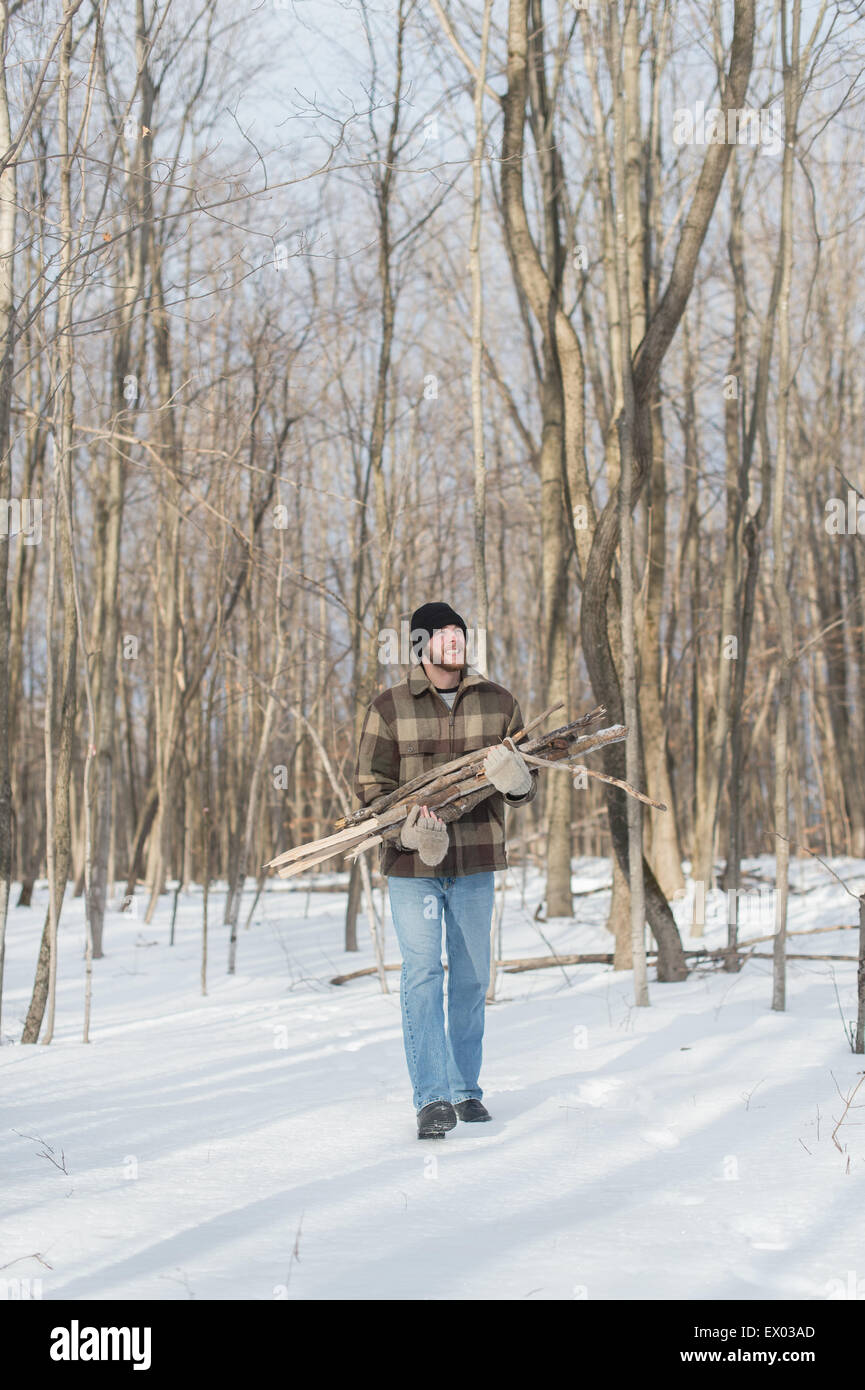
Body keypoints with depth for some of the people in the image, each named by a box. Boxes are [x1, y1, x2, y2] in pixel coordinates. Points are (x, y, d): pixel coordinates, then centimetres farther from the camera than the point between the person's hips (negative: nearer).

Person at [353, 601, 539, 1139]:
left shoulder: (498, 702, 3)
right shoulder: (389, 708, -2)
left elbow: (529, 783, 7)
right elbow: (371, 785, -2)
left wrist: (517, 780, -18)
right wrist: (404, 826, -20)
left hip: (476, 858, 3)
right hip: (412, 859, -3)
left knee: (472, 978, 11)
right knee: (422, 974, -10)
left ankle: (467, 1089, 24)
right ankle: (432, 1097, -10)